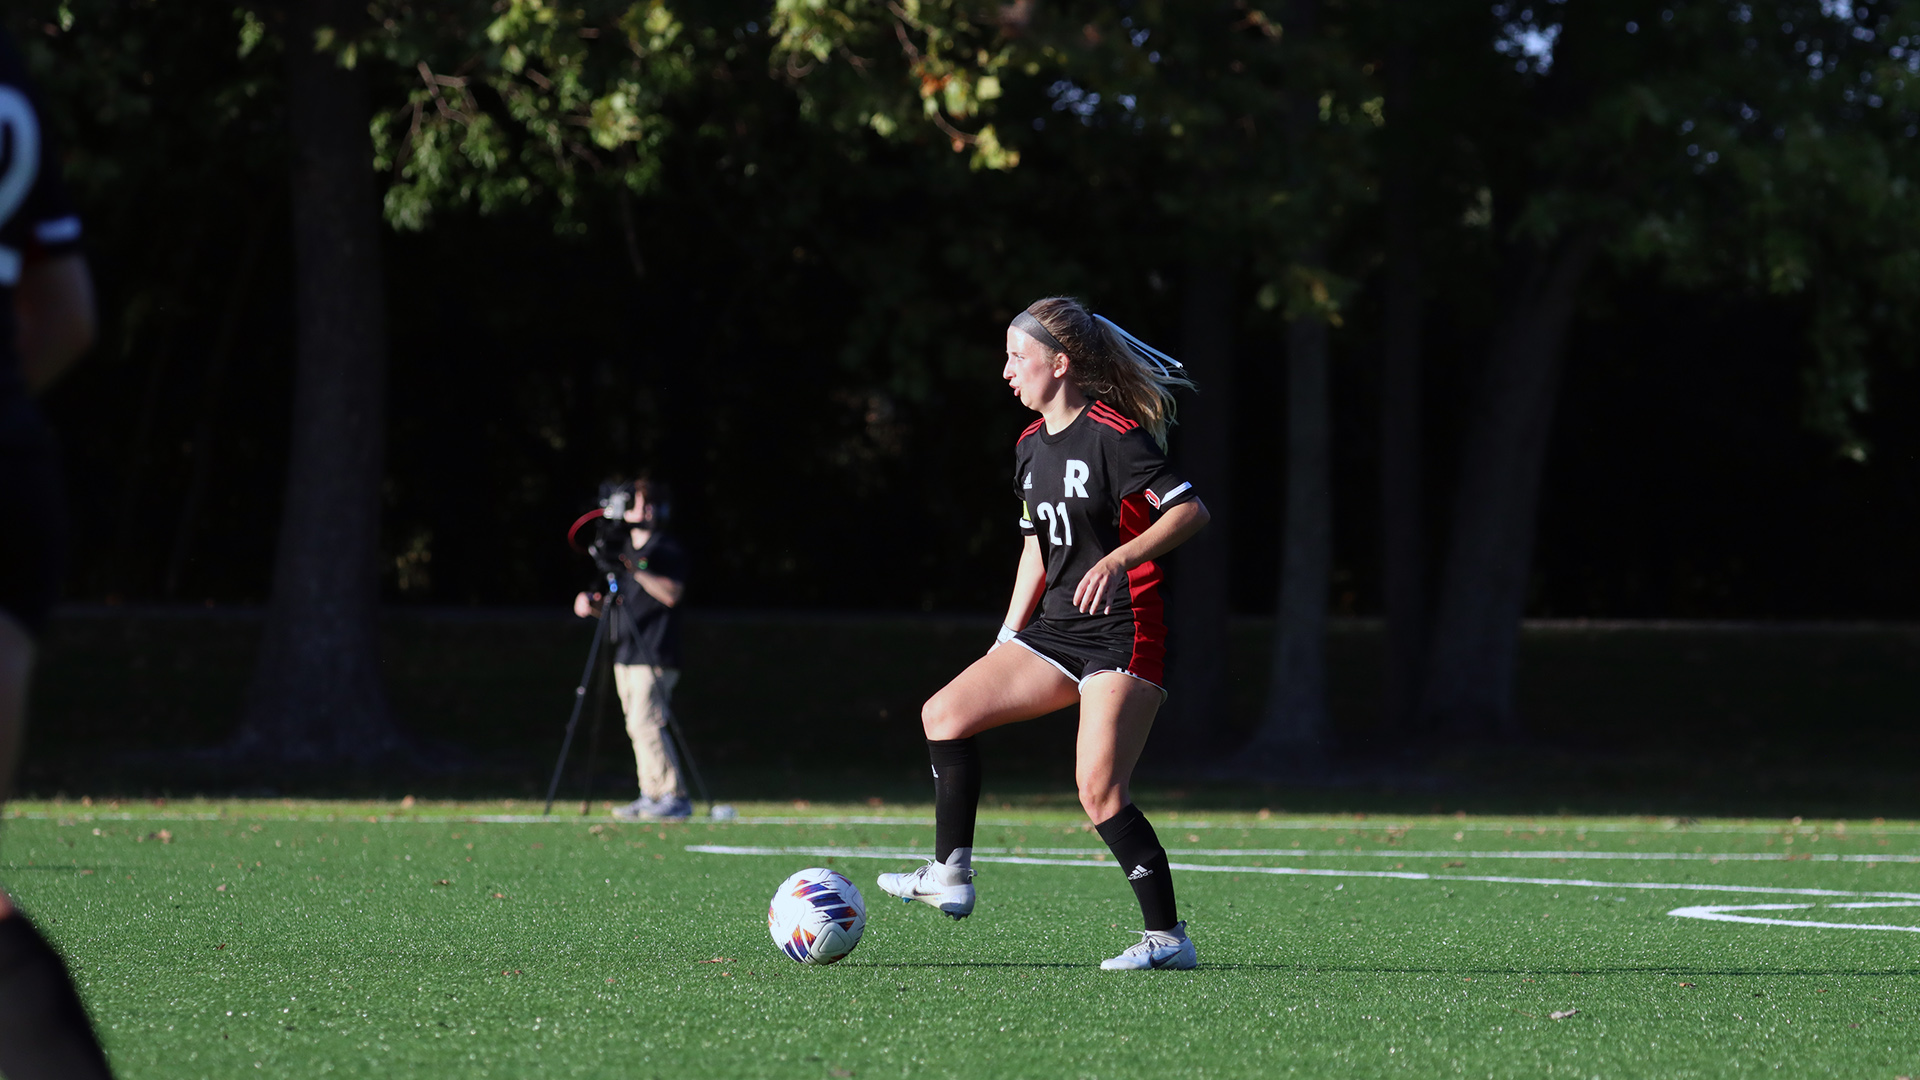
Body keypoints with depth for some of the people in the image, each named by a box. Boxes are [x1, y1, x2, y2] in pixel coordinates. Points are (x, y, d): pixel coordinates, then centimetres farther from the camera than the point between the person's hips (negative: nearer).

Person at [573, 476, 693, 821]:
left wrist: (637, 570, -28)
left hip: (655, 656, -8)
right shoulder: (624, 550, 19)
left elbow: (671, 593, -21)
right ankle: (651, 796, 11)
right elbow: (614, 605, 23)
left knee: (646, 723, -16)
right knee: (638, 727, 7)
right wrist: (592, 604, 3)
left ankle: (675, 797, -14)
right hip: (626, 656, 8)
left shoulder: (667, 552, -5)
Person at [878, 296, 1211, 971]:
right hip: (1057, 631, 9)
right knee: (945, 713, 0)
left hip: (1123, 636, -9)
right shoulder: (1032, 446, 13)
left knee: (1099, 793, -15)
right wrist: (1007, 639, 19)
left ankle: (1167, 935, -6)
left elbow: (1191, 511, -17)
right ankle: (951, 876, 4)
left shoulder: (1113, 434, -14)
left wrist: (1119, 558, -29)